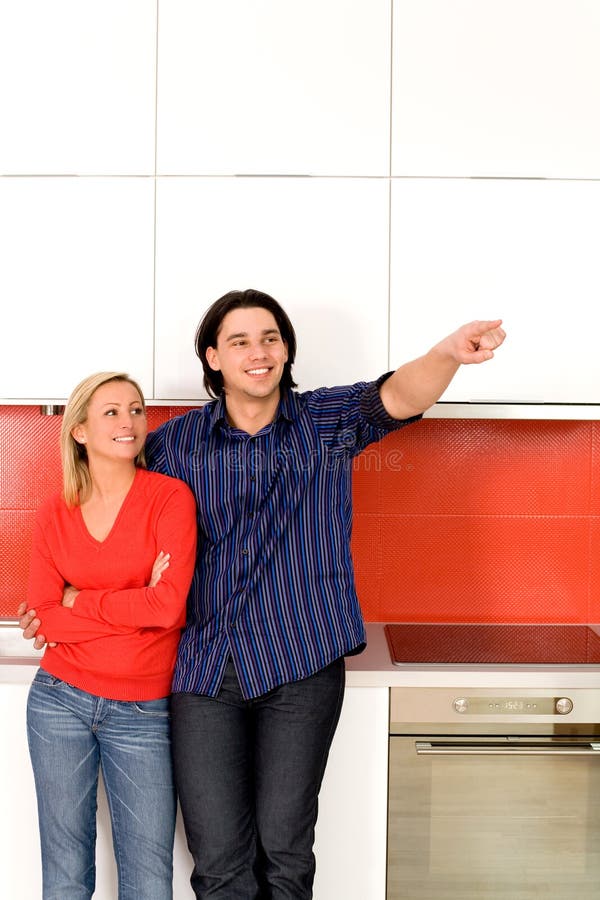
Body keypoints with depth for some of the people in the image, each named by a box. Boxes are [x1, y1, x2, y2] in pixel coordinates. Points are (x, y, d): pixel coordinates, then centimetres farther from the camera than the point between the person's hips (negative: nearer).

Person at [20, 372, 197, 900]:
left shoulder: (170, 497, -6)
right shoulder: (55, 515, 3)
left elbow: (169, 605, -17)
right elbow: (41, 618, -5)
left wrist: (76, 602, -8)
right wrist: (136, 606, -13)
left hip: (143, 712, -2)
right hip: (61, 701, 2)